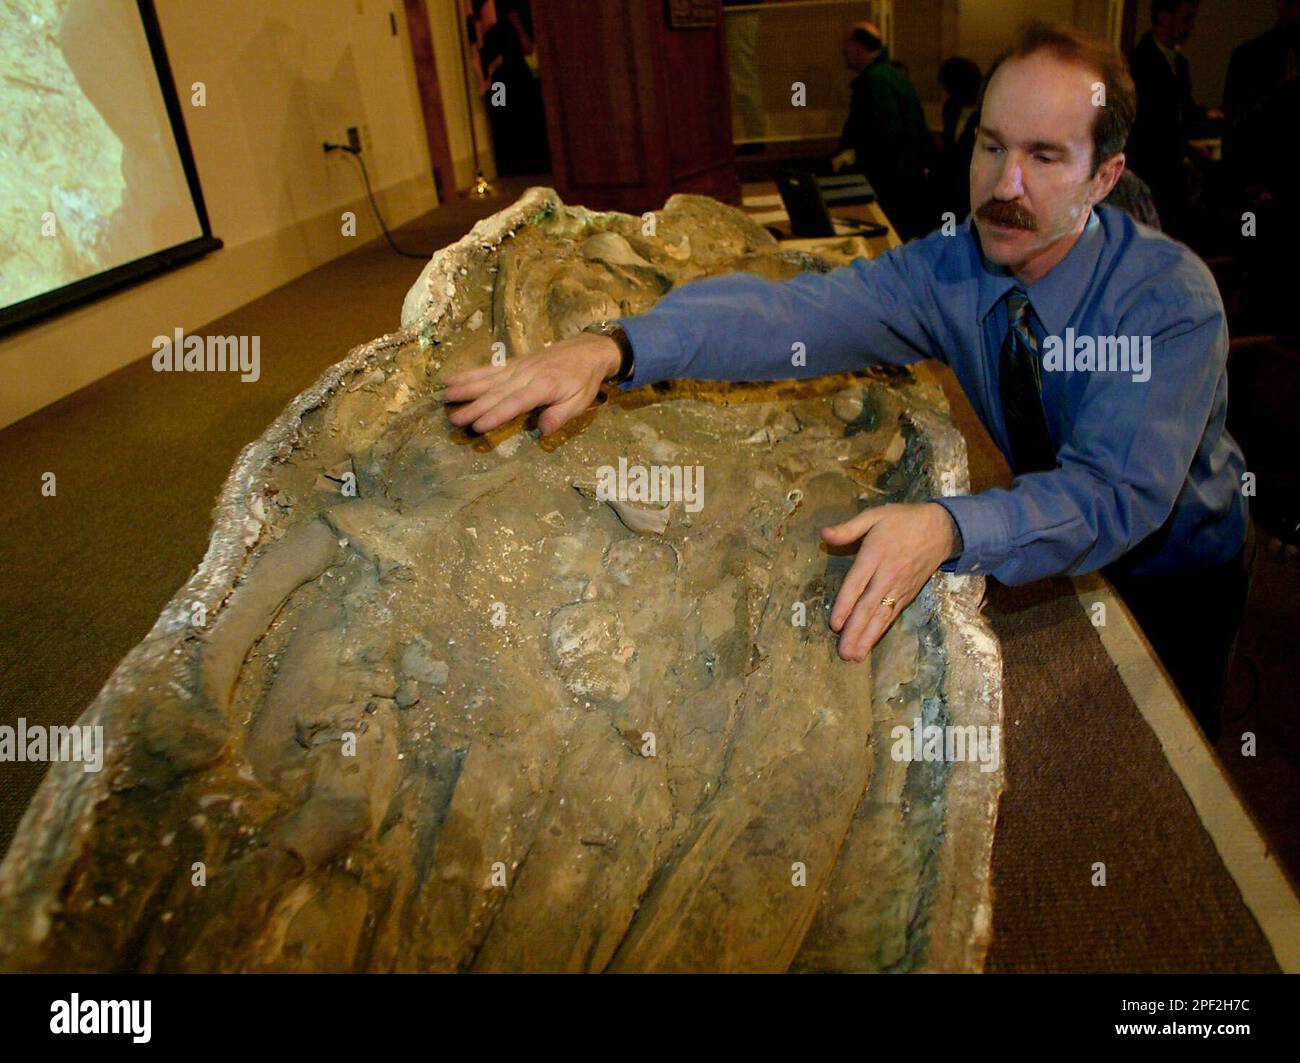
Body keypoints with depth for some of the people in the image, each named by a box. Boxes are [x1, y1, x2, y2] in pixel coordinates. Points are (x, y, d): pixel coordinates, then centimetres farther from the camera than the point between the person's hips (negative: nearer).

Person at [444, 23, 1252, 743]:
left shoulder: (1171, 299, -30)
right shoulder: (952, 270, -20)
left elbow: (1116, 492, -40)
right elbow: (792, 313, -35)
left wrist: (948, 528, -59)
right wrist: (613, 348, -50)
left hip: (1175, 579, -2)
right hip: (1047, 562, 3)